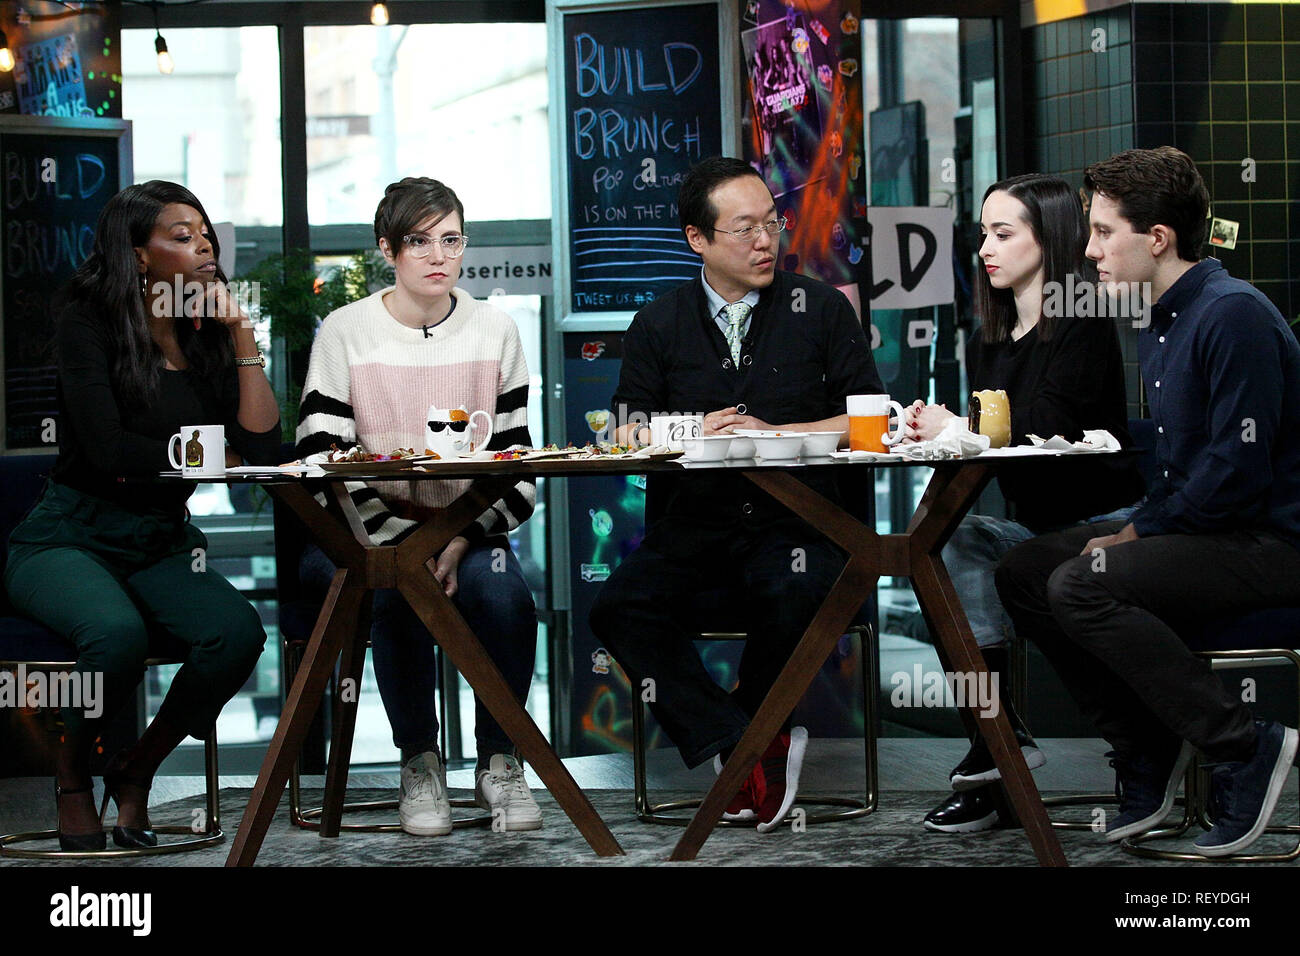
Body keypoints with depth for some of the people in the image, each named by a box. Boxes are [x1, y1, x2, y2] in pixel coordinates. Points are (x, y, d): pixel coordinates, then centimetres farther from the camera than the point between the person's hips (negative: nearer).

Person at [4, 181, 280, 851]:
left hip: (163, 543, 5)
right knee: (118, 632, -38)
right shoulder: (89, 321, -6)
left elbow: (263, 447, -3)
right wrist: (209, 456, -7)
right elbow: (106, 450, -17)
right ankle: (72, 771, -6)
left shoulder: (207, 336, 9)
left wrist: (242, 337, -5)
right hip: (69, 537, -5)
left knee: (238, 634, -27)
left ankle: (137, 770, -2)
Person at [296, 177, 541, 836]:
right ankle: (419, 764, -13)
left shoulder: (494, 331, 6)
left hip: (469, 532, 2)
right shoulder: (345, 332, -1)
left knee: (503, 591, -29)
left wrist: (462, 542, -15)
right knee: (398, 592, -33)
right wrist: (408, 543, -20)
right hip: (361, 537, -2)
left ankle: (498, 763, -9)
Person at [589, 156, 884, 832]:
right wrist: (694, 436, -11)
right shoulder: (658, 326, 12)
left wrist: (771, 434, -8)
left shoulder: (821, 310, 8)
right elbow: (629, 434, 8)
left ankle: (743, 735, -5)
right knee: (619, 608, -25)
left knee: (795, 598, -35)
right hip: (694, 518, 2)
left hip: (794, 518, -2)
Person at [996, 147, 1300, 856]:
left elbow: (1238, 468, -24)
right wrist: (1141, 525, 1)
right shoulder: (1161, 322, 13)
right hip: (1198, 525, 10)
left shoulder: (1232, 315, -18)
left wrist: (1142, 531, -14)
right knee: (1023, 572, 5)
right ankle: (1146, 751, 6)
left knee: (1080, 586, -26)